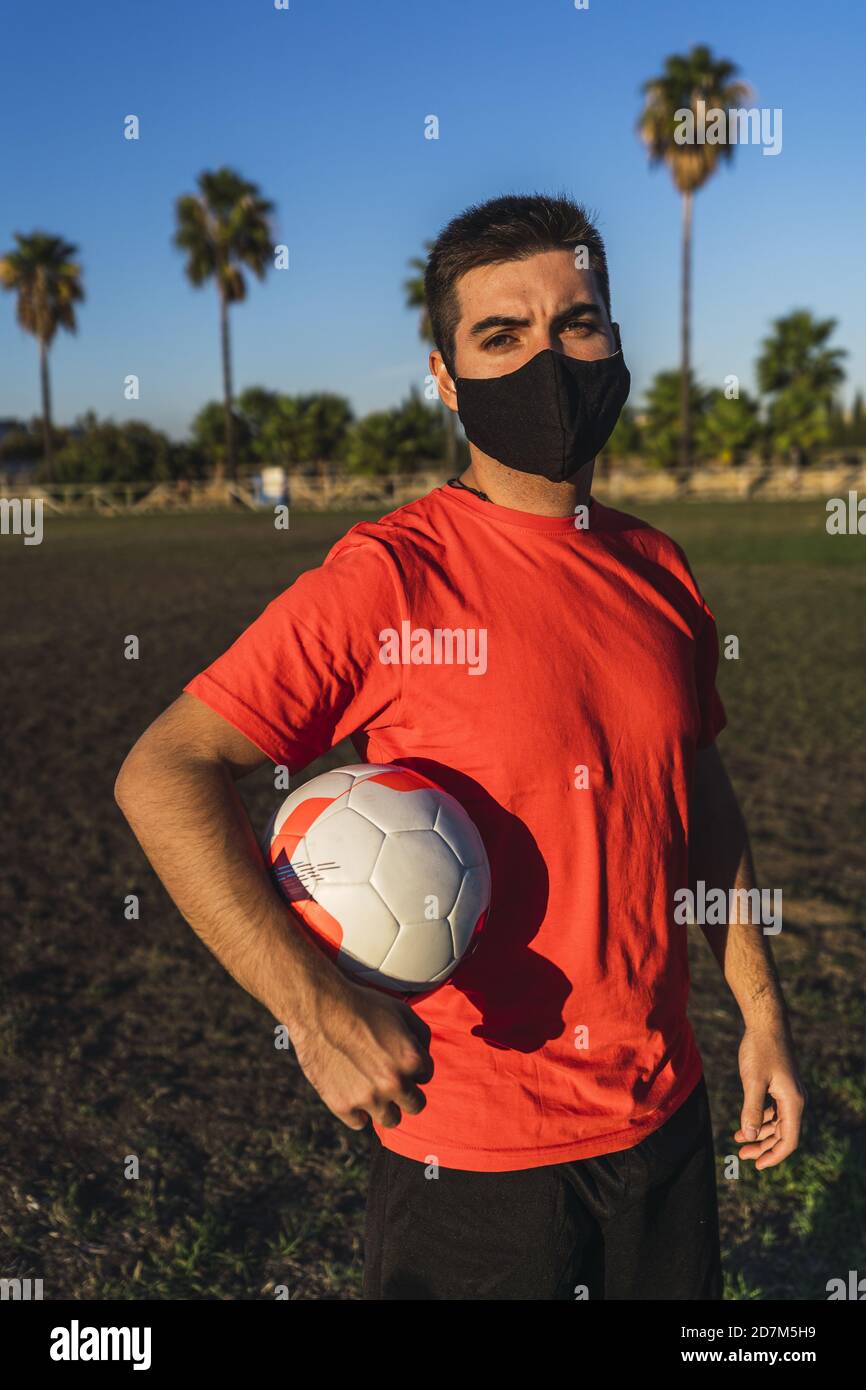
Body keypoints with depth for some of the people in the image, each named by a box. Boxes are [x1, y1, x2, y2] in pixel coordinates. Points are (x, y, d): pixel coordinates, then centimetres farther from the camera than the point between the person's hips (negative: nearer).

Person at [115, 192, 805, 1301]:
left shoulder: (660, 574, 2)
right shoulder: (391, 577, -17)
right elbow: (163, 775, -21)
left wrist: (760, 1013, 13)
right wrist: (315, 1004, -30)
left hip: (665, 1117, 6)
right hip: (474, 1150, -5)